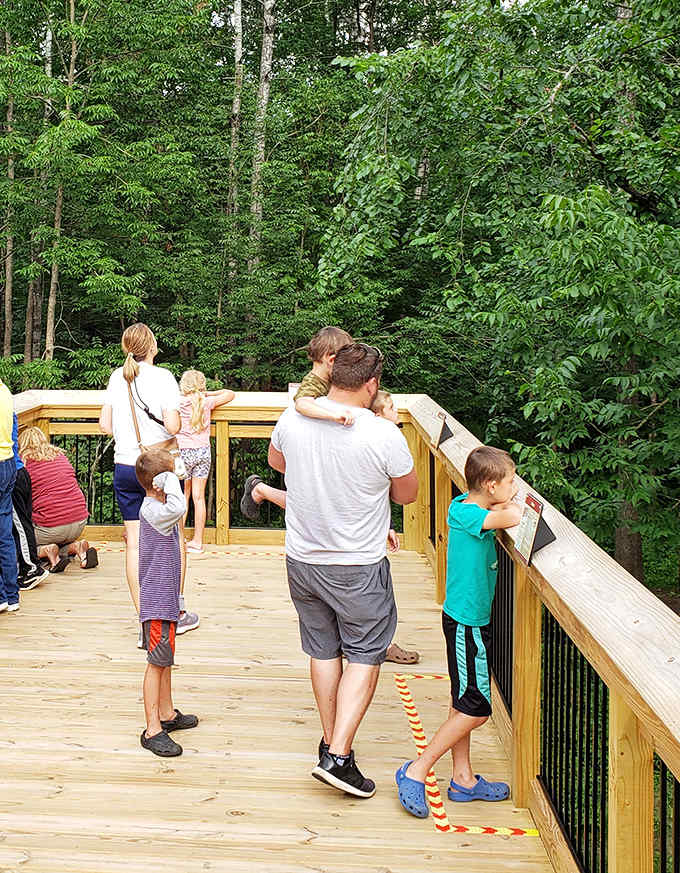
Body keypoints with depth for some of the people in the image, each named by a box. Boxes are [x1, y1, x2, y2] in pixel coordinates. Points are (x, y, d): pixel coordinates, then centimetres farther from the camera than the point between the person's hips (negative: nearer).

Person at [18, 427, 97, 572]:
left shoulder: (23, 463, -4)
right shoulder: (61, 455, 12)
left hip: (51, 526, -5)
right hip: (80, 523, 5)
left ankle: (44, 550, -9)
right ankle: (75, 546, 3)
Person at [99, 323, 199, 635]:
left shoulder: (117, 377, 4)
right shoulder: (162, 377, -10)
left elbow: (105, 424, 5)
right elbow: (172, 425, -18)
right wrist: (176, 424, 3)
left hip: (124, 467, 4)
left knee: (135, 544, 5)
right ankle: (177, 613, 24)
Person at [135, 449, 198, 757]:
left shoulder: (154, 507, 9)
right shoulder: (152, 511, -23)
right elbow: (178, 509, -43)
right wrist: (171, 480, -29)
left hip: (165, 598, 10)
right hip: (157, 601, -10)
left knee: (165, 659, 20)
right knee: (157, 662, -5)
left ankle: (167, 713, 33)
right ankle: (153, 730, 1)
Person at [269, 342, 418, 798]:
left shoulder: (292, 419, -7)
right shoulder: (384, 435, -20)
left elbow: (276, 461, 16)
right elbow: (407, 494, -3)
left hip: (302, 560, 5)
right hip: (359, 568, -5)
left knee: (324, 650, 20)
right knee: (365, 656, 8)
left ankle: (331, 741, 32)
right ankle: (338, 756, 0)